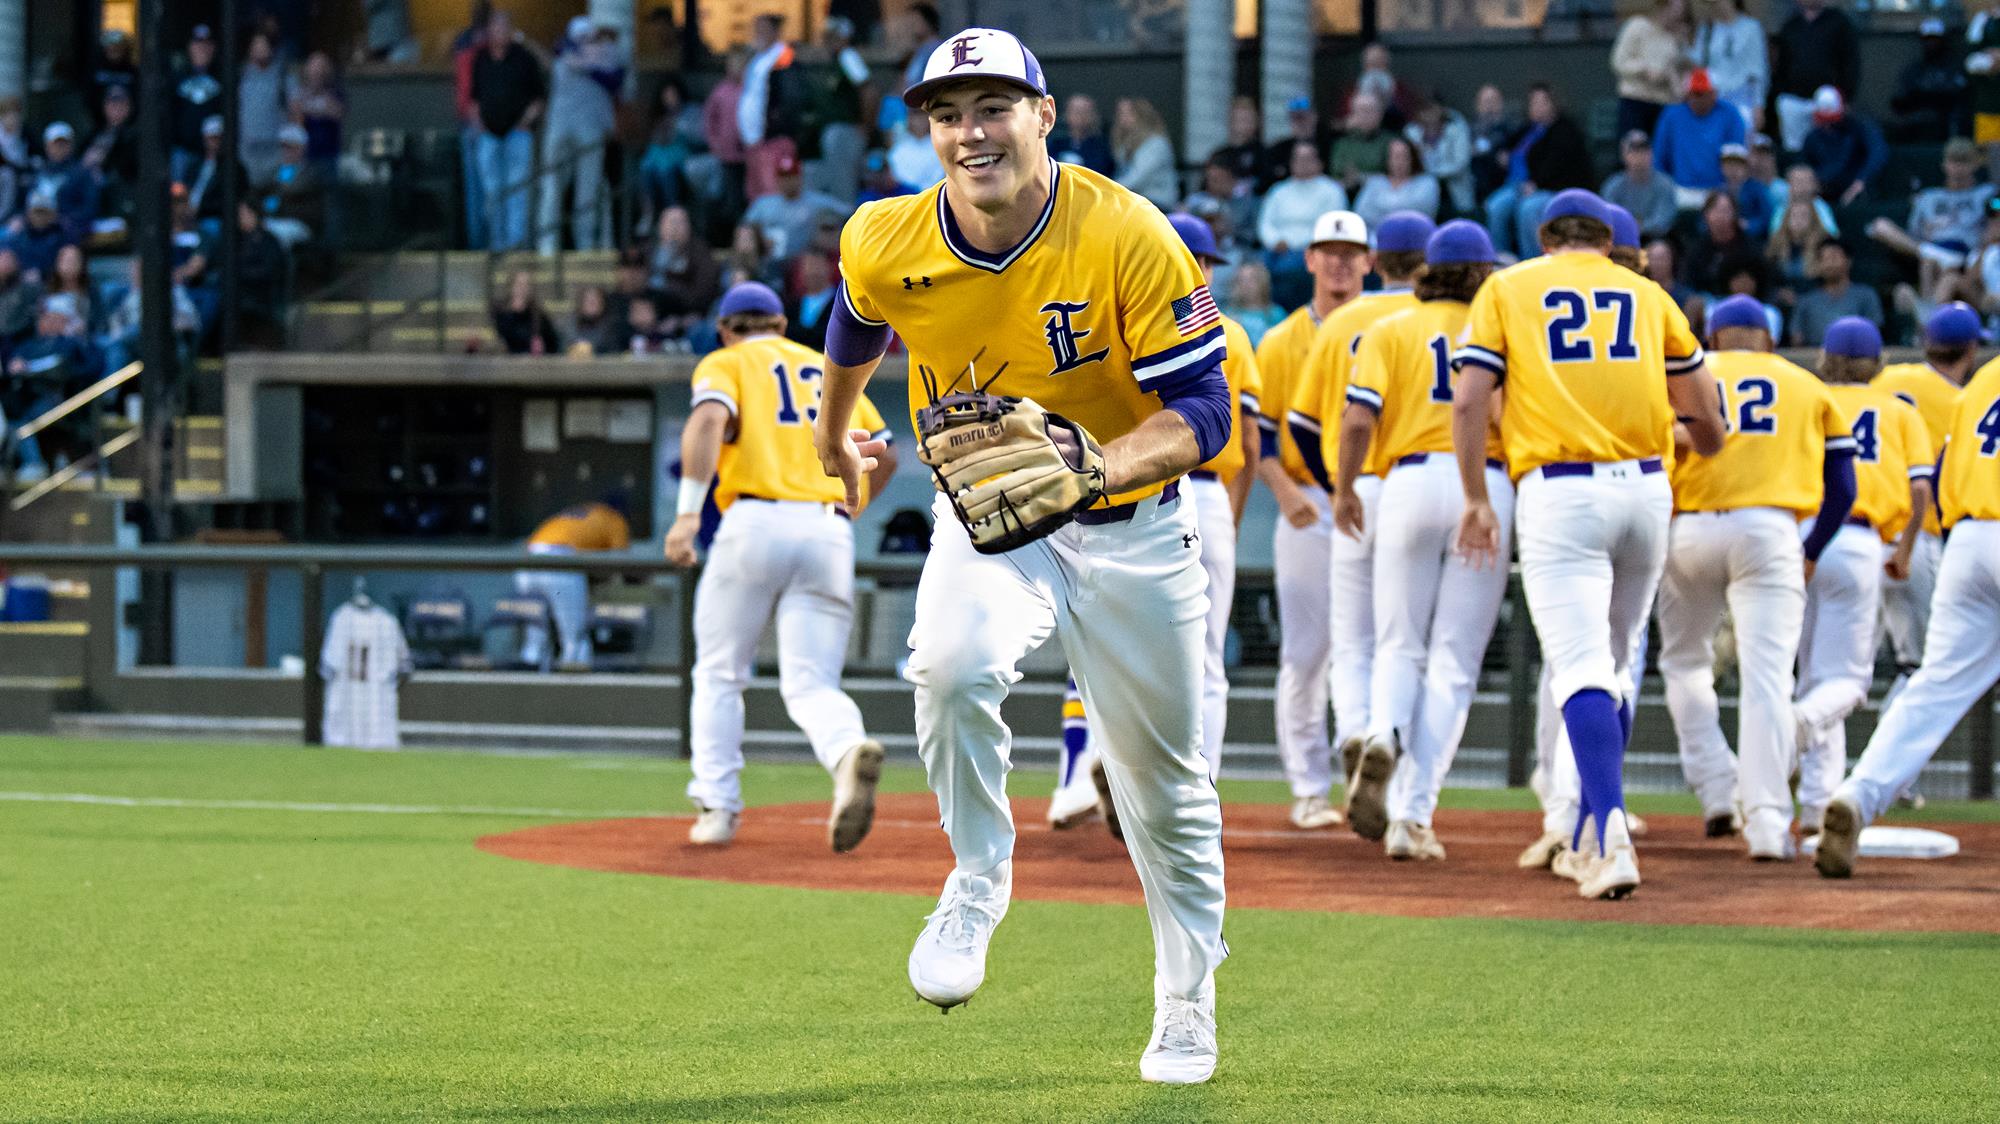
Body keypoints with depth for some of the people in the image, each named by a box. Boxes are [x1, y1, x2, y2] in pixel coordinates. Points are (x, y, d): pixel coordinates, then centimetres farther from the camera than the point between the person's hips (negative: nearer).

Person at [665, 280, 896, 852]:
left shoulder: (725, 364, 11)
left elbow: (708, 420, -11)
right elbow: (882, 456, 21)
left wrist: (687, 514, -17)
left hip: (755, 525, -3)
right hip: (831, 535, 3)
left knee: (719, 675, 12)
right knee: (811, 684, -3)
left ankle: (717, 806, 5)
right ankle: (849, 750, -35)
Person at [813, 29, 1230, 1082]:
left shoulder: (1127, 236, -25)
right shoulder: (884, 246, -15)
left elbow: (1201, 410, -23)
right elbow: (857, 323, 11)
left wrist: (1099, 468, -41)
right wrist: (832, 435, 29)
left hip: (1132, 529, -1)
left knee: (1163, 786, 10)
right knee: (950, 665, -32)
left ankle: (1186, 1007, 32)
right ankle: (977, 884, -7)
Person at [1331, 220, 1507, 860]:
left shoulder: (1390, 331, 11)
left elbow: (1358, 417, -2)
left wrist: (1344, 490, 12)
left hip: (1410, 482, 0)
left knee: (1399, 645, 12)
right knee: (1454, 660, 2)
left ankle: (1382, 730, -21)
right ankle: (1412, 814, -6)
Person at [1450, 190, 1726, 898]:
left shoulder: (1507, 289, 10)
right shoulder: (1647, 295, 16)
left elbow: (1469, 401, -2)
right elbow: (1706, 424, 13)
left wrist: (1476, 501, 5)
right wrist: (1688, 439, 36)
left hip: (1557, 495, -3)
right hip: (1646, 489, 3)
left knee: (1580, 668, -12)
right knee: (1613, 665, 18)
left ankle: (1612, 837, -29)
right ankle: (1590, 843, 23)